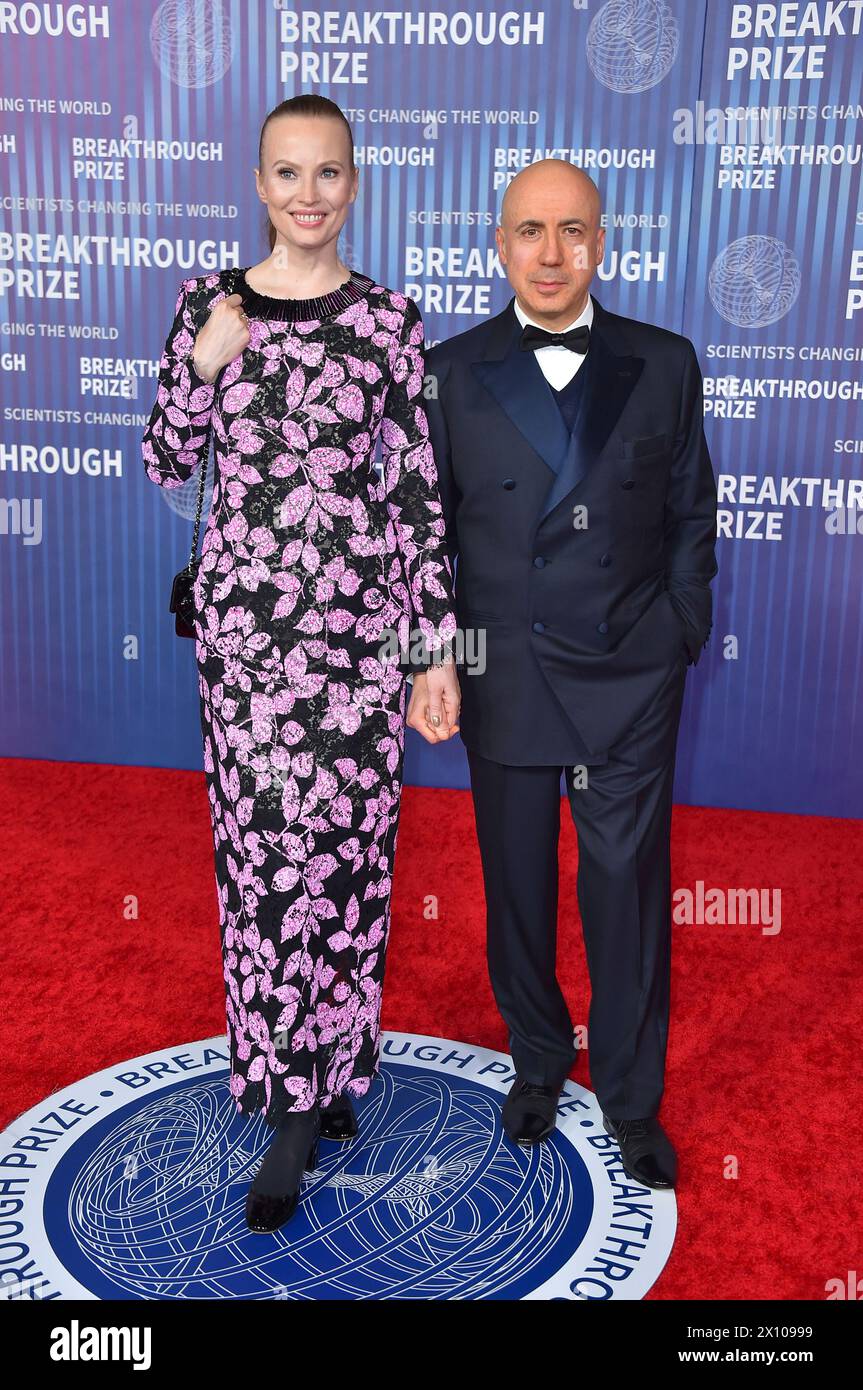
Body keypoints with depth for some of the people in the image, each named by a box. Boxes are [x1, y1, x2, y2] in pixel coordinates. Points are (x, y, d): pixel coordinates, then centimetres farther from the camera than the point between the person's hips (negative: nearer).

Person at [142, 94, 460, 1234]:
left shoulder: (388, 319, 2)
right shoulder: (207, 303, 6)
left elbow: (418, 489, 0)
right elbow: (165, 465, 10)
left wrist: (441, 651, -4)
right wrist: (204, 366, -8)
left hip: (358, 616, -1)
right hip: (244, 613, 1)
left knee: (344, 848, 1)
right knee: (264, 842, 5)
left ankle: (307, 1096, 18)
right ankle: (301, 1087, 24)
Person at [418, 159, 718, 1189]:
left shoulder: (663, 364, 3)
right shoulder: (450, 372, 2)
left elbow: (691, 517, 8)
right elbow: (429, 527, 5)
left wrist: (679, 641, 1)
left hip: (629, 681, 0)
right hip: (503, 678, 1)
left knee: (628, 891, 6)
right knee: (517, 884, 14)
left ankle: (631, 1097, 27)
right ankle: (537, 1059, 38)